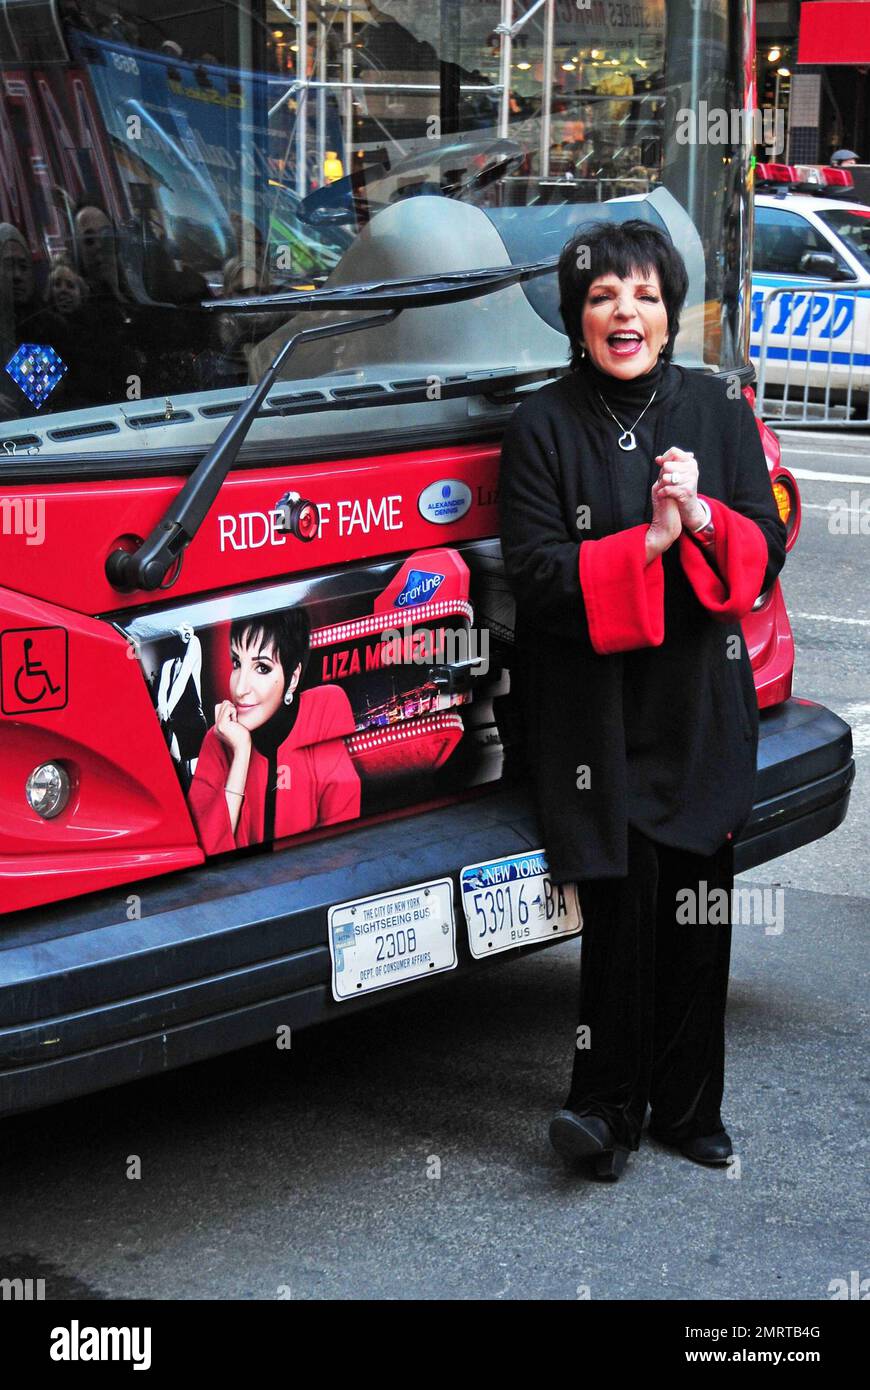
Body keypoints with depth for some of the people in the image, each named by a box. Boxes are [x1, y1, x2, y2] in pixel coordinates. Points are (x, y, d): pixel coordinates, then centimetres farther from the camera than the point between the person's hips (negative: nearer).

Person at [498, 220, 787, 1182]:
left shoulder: (717, 412, 7)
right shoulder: (541, 428, -2)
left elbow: (765, 557, 3)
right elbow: (535, 575, -10)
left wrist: (703, 518, -17)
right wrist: (649, 541, -21)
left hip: (702, 708, 3)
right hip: (597, 714, -3)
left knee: (698, 911, 5)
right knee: (623, 905, -11)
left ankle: (688, 1108, 21)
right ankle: (610, 1110, 4)